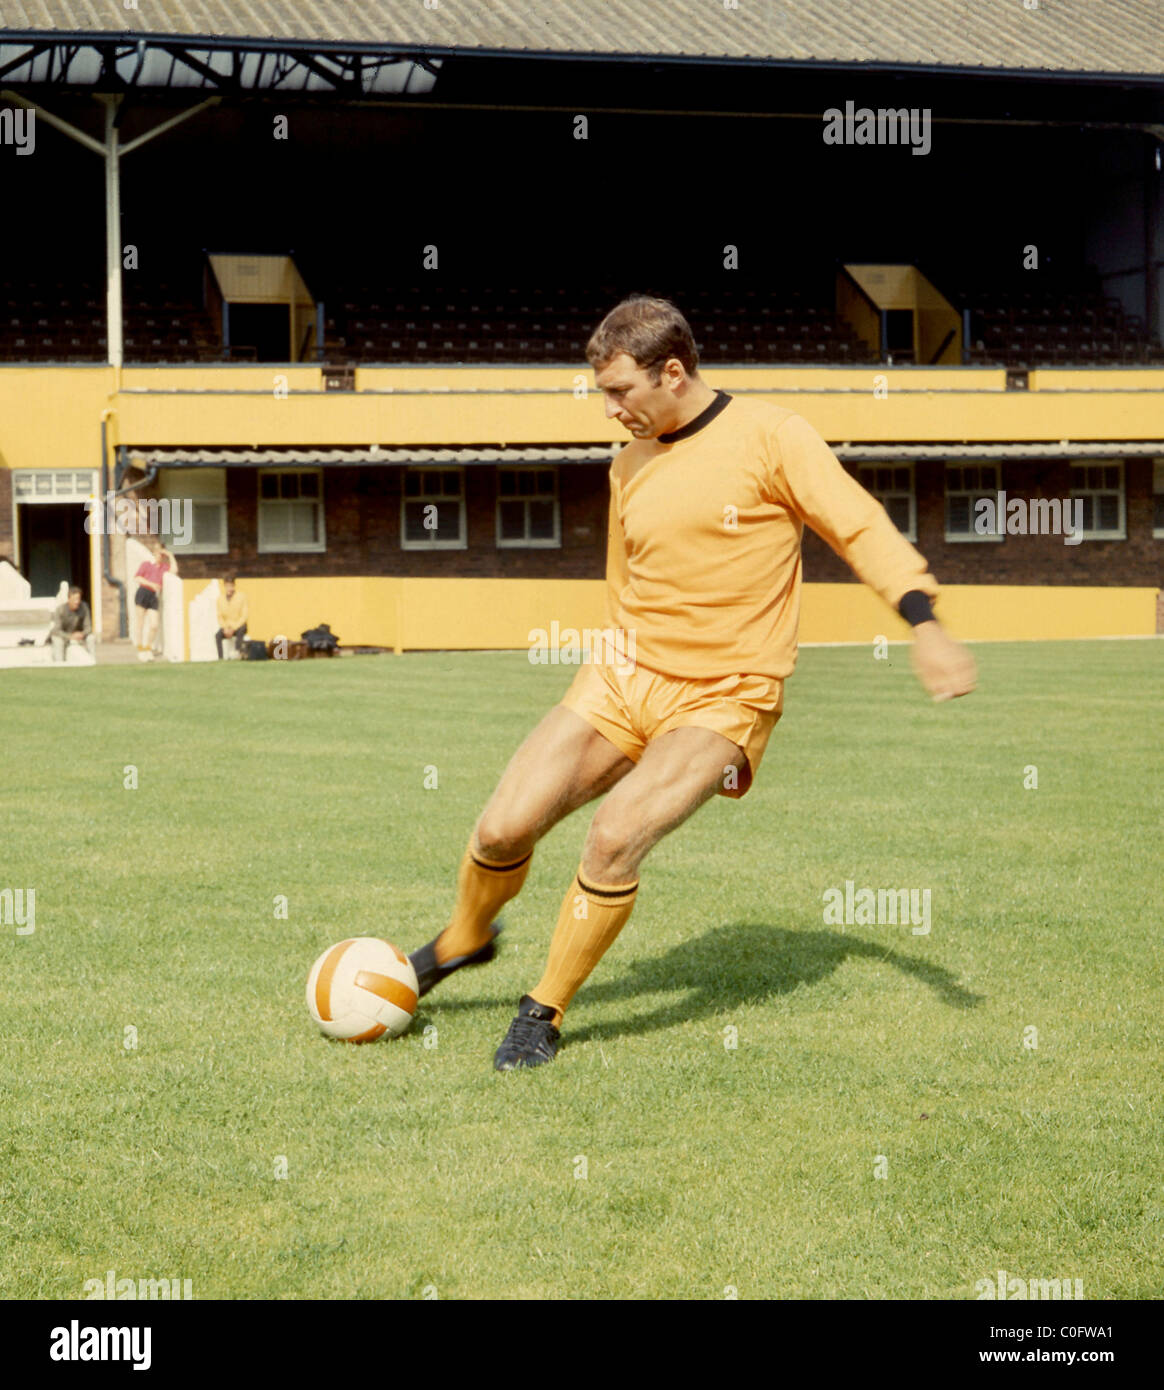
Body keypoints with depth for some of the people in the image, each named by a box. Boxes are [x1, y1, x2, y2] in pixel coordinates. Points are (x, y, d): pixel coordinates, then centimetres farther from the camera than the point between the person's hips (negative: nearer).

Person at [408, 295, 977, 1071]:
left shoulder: (769, 437, -8)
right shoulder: (631, 467, 10)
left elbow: (860, 527, -11)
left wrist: (924, 624, -24)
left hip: (725, 700, -5)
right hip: (626, 680, 5)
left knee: (615, 838, -25)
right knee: (502, 831, -6)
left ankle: (545, 1014, -3)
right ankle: (463, 942, 27)